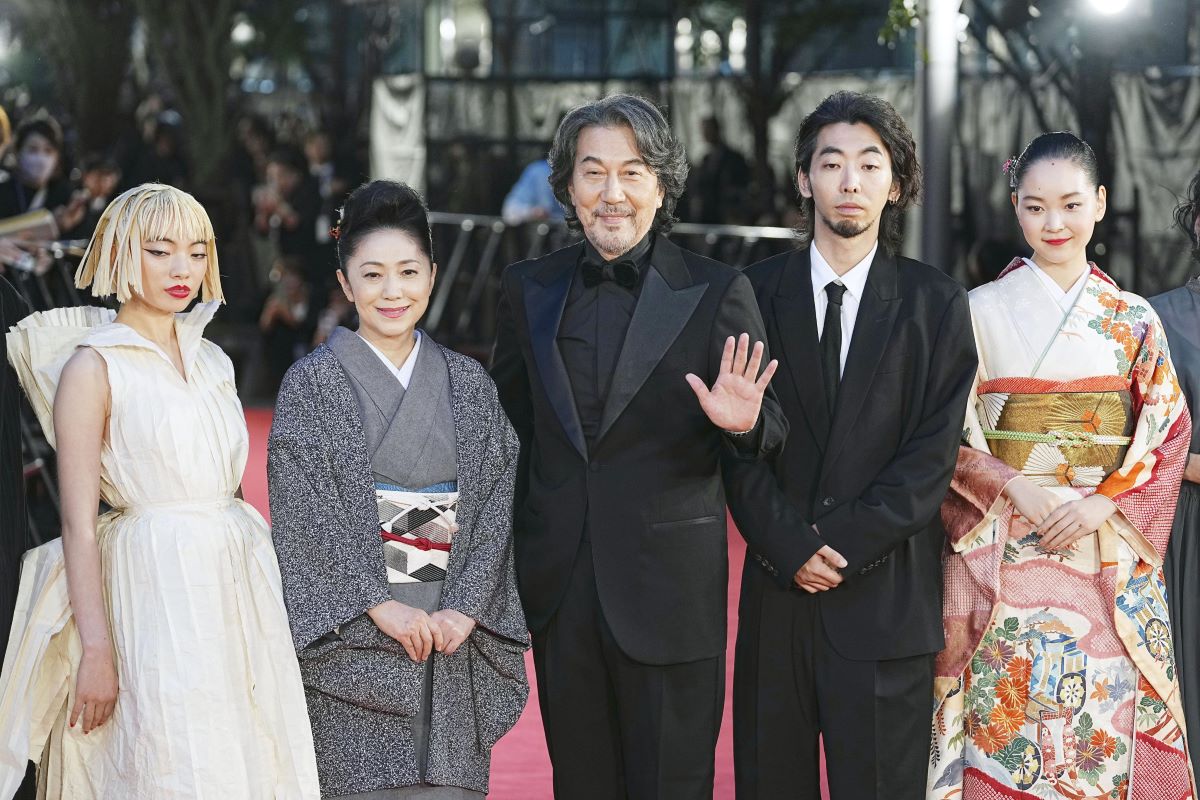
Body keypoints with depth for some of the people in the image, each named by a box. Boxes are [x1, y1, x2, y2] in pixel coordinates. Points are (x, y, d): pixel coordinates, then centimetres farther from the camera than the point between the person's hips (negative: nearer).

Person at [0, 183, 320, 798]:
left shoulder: (211, 360, 13)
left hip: (240, 592, 6)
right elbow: (78, 523, -9)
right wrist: (95, 647, -14)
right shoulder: (93, 366, -5)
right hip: (155, 594, -6)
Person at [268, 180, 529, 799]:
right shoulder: (312, 383, 0)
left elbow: (495, 503, 5)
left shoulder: (469, 384, 10)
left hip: (451, 634, 3)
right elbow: (305, 511, -6)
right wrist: (379, 604, -13)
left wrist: (465, 609, -8)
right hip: (351, 634, -3)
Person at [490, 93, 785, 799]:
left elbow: (771, 434, -2)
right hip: (560, 590, 3)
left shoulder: (716, 293, -4)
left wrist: (743, 424, -25)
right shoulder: (529, 290, 6)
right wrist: (510, 565, 7)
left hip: (668, 594, -3)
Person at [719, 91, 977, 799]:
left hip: (886, 599, -1)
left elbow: (934, 453, -3)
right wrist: (792, 547, -9)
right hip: (776, 587, 1)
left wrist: (846, 546, -11)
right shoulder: (757, 293, 7)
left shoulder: (936, 303, 4)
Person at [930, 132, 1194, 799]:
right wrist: (1017, 488, -15)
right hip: (1003, 558, -1)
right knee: (1003, 722, -3)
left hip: (1109, 558, 2)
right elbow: (949, 435, 0)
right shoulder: (982, 311, 2)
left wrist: (1104, 504, -10)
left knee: (1105, 724, 1)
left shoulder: (1135, 321, 7)